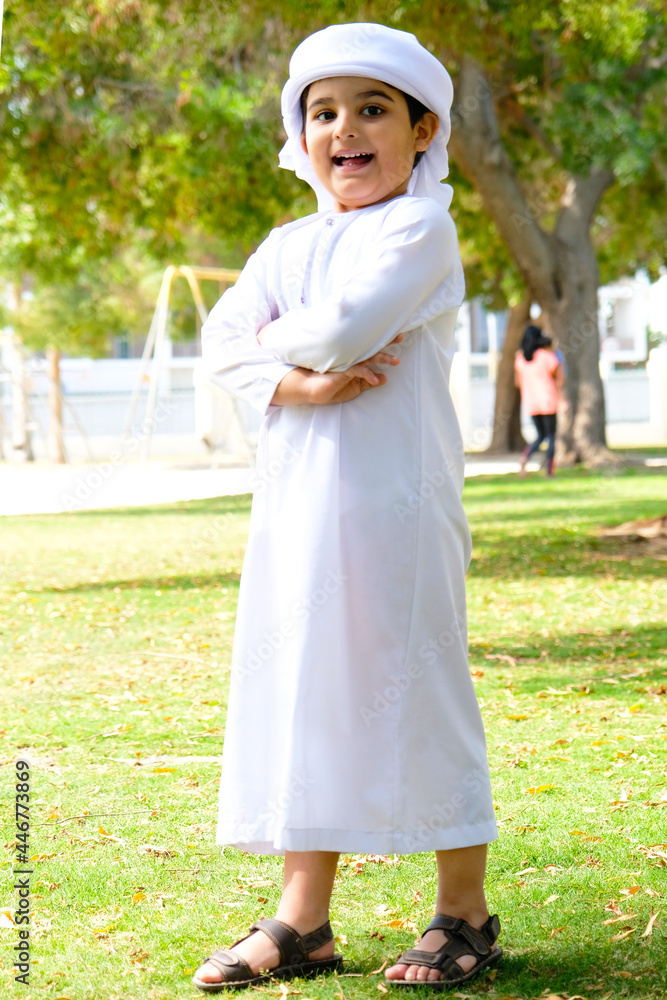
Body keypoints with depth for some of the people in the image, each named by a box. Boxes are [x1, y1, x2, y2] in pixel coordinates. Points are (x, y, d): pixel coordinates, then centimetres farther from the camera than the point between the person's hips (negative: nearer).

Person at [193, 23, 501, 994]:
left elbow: (344, 325, -20)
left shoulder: (419, 229, -5)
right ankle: (303, 920, 18)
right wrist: (302, 381, -14)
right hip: (295, 499, 7)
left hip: (394, 499, -7)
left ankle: (465, 914, 11)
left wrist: (278, 338, -1)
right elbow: (222, 339, 3)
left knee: (411, 690, -2)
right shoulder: (286, 245, 15)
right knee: (304, 692, 9)